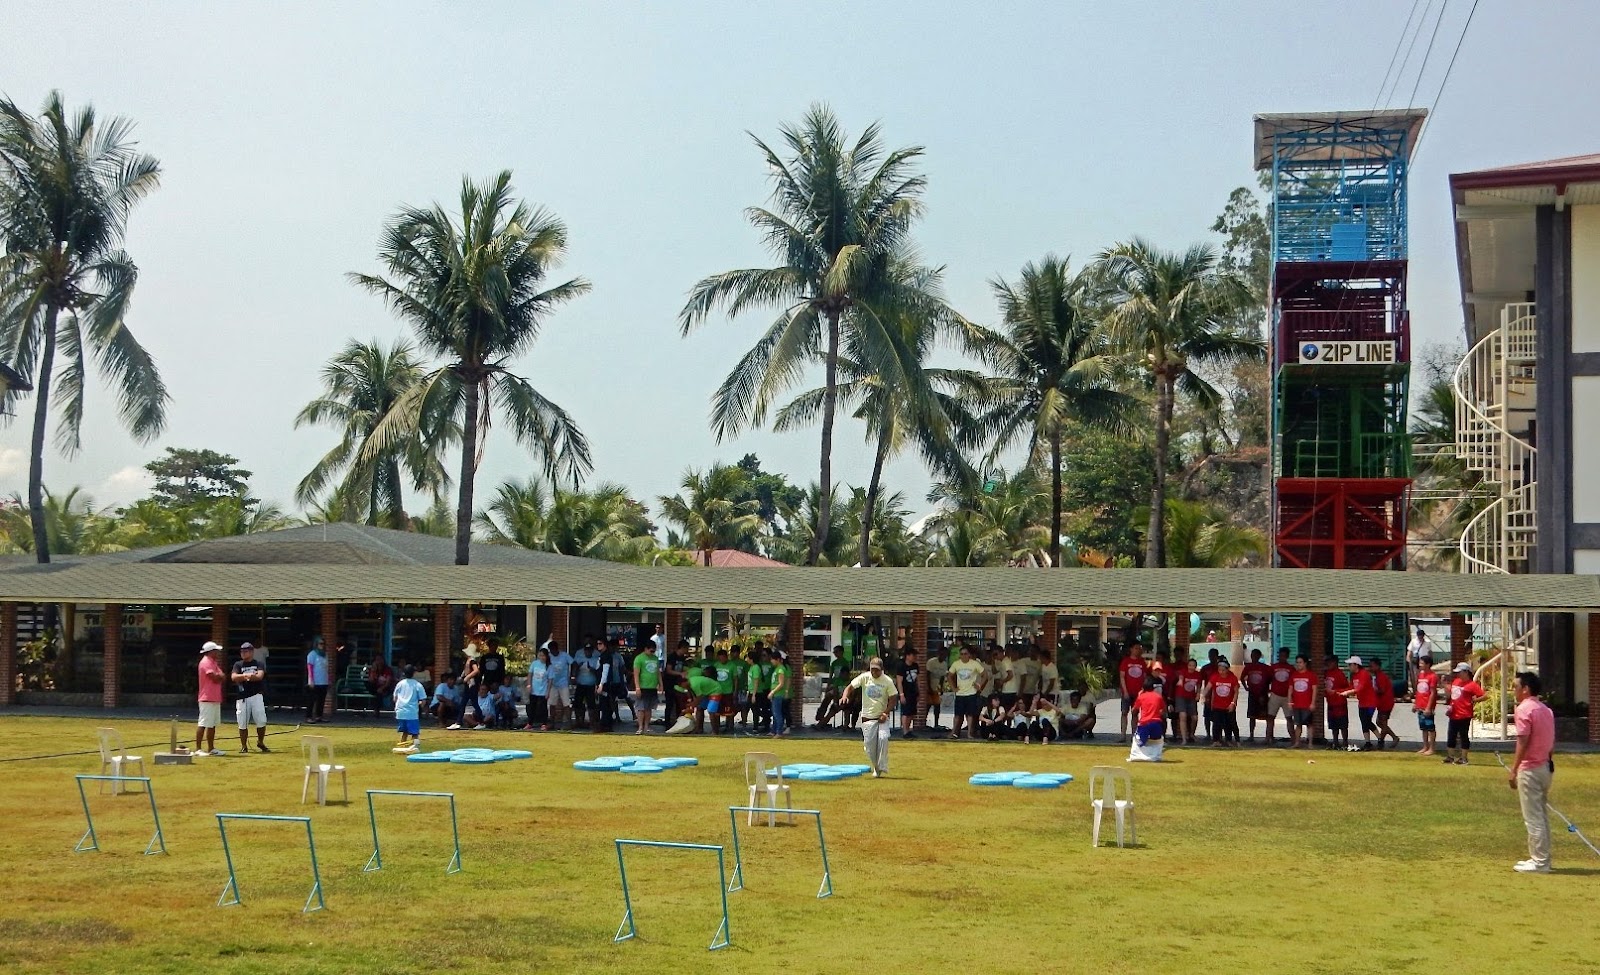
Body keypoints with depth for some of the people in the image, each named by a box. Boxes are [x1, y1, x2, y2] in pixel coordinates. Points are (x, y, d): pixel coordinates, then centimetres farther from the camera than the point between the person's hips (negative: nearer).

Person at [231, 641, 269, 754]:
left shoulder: (258, 664, 7)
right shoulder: (238, 664, 8)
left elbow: (260, 676, -12)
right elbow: (234, 677, -9)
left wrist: (244, 676, -17)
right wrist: (248, 675, -21)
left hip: (256, 696, 0)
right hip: (242, 697, 1)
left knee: (261, 721, -4)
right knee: (242, 724, 2)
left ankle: (260, 743, 16)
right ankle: (244, 747, 14)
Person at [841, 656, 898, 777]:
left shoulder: (887, 681, -4)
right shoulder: (864, 677, -2)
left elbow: (893, 699, 0)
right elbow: (850, 687, -4)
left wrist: (886, 712, -12)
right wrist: (845, 696, -25)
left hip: (882, 718, -1)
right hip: (868, 717, 1)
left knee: (883, 738, -23)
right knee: (869, 744, -1)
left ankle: (882, 768, -15)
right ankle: (876, 769, 19)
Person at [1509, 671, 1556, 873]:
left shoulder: (1524, 709, -15)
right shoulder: (1546, 710, 12)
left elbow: (1523, 742, -19)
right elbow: (1550, 741, 15)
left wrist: (1514, 771, -17)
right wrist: (1546, 761, 20)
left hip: (1530, 769, -9)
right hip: (1546, 767, 9)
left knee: (1533, 818, -4)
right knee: (1542, 816, 15)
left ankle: (1539, 862, -2)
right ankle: (1542, 858, 21)